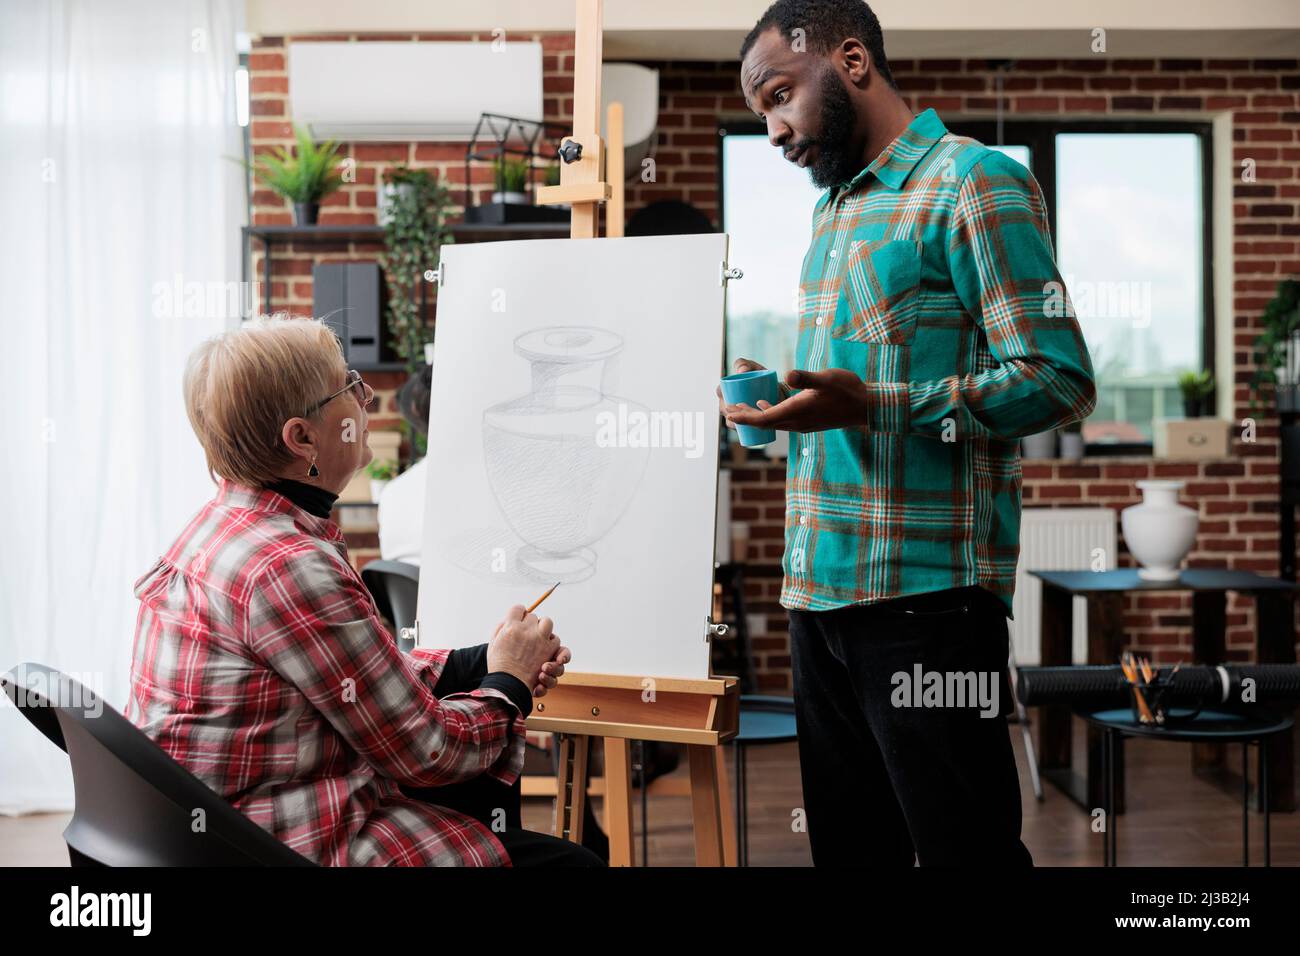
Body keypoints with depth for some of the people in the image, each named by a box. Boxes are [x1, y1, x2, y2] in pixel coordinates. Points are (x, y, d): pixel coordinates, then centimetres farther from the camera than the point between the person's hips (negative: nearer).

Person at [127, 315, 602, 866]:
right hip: (292, 844, -10)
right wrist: (507, 686, 0)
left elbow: (359, 673, 13)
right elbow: (423, 751, -17)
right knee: (570, 861, -3)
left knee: (482, 780, 22)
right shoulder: (289, 567, -25)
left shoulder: (224, 521, 5)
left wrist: (479, 663, 7)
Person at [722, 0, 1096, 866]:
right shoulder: (836, 209, 19)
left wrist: (869, 405, -24)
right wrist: (787, 397, 7)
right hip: (820, 589, 8)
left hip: (924, 594, -8)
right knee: (848, 843, 15)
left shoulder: (975, 184, -7)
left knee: (963, 843, 2)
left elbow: (1058, 382, -14)